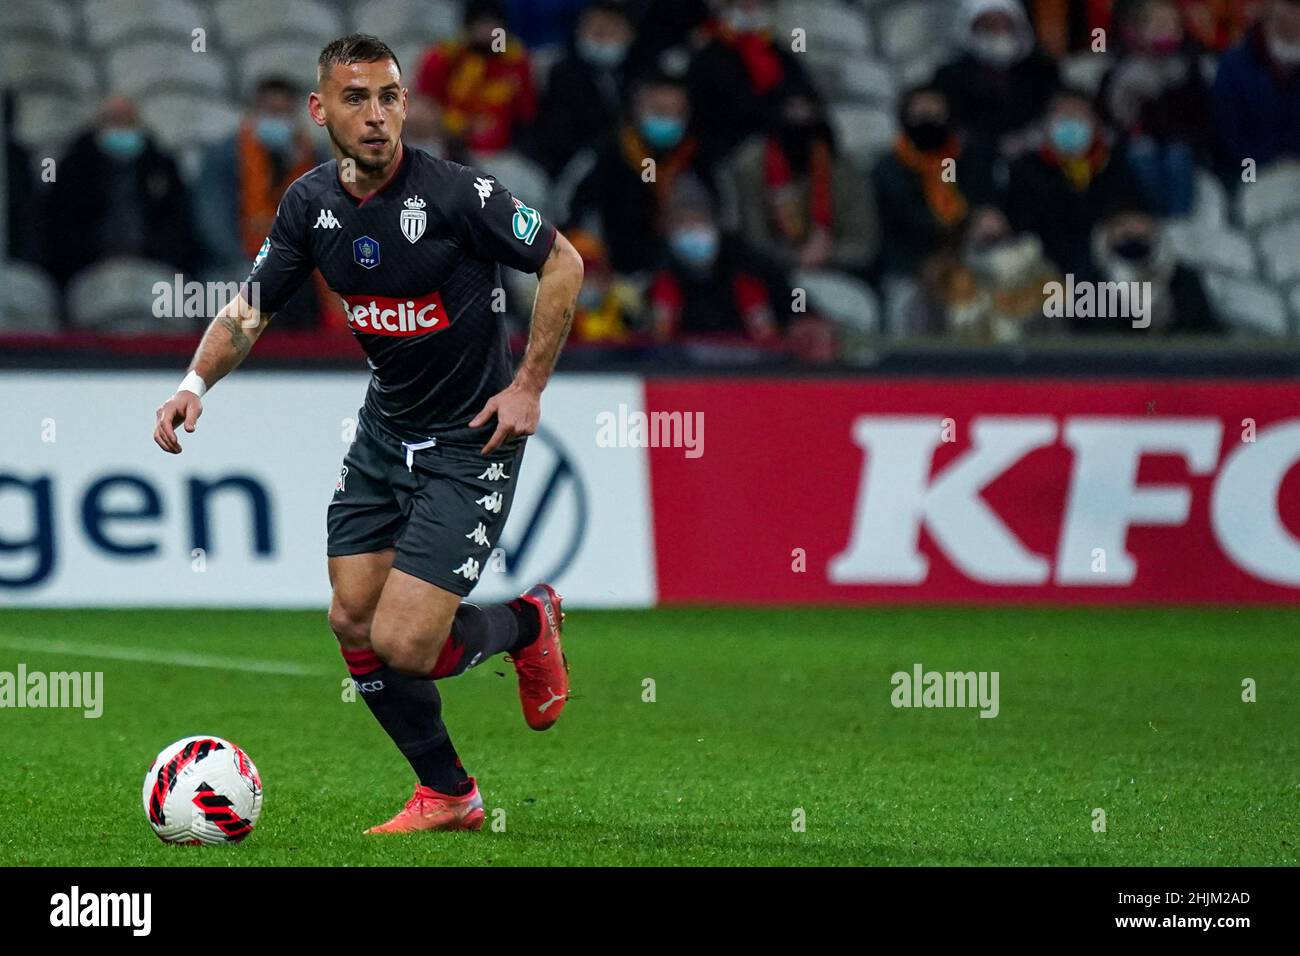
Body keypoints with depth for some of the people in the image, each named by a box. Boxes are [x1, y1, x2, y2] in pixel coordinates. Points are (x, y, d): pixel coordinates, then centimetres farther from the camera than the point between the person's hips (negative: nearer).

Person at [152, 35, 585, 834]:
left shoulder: (455, 192, -21)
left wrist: (529, 387, -12)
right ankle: (447, 796, 22)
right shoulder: (312, 203, -4)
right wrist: (196, 383, -13)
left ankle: (526, 624, 19)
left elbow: (562, 263, -11)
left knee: (401, 645, -14)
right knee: (354, 621, 3)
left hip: (470, 440, -6)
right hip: (385, 430, 6)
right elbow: (251, 309, 5)